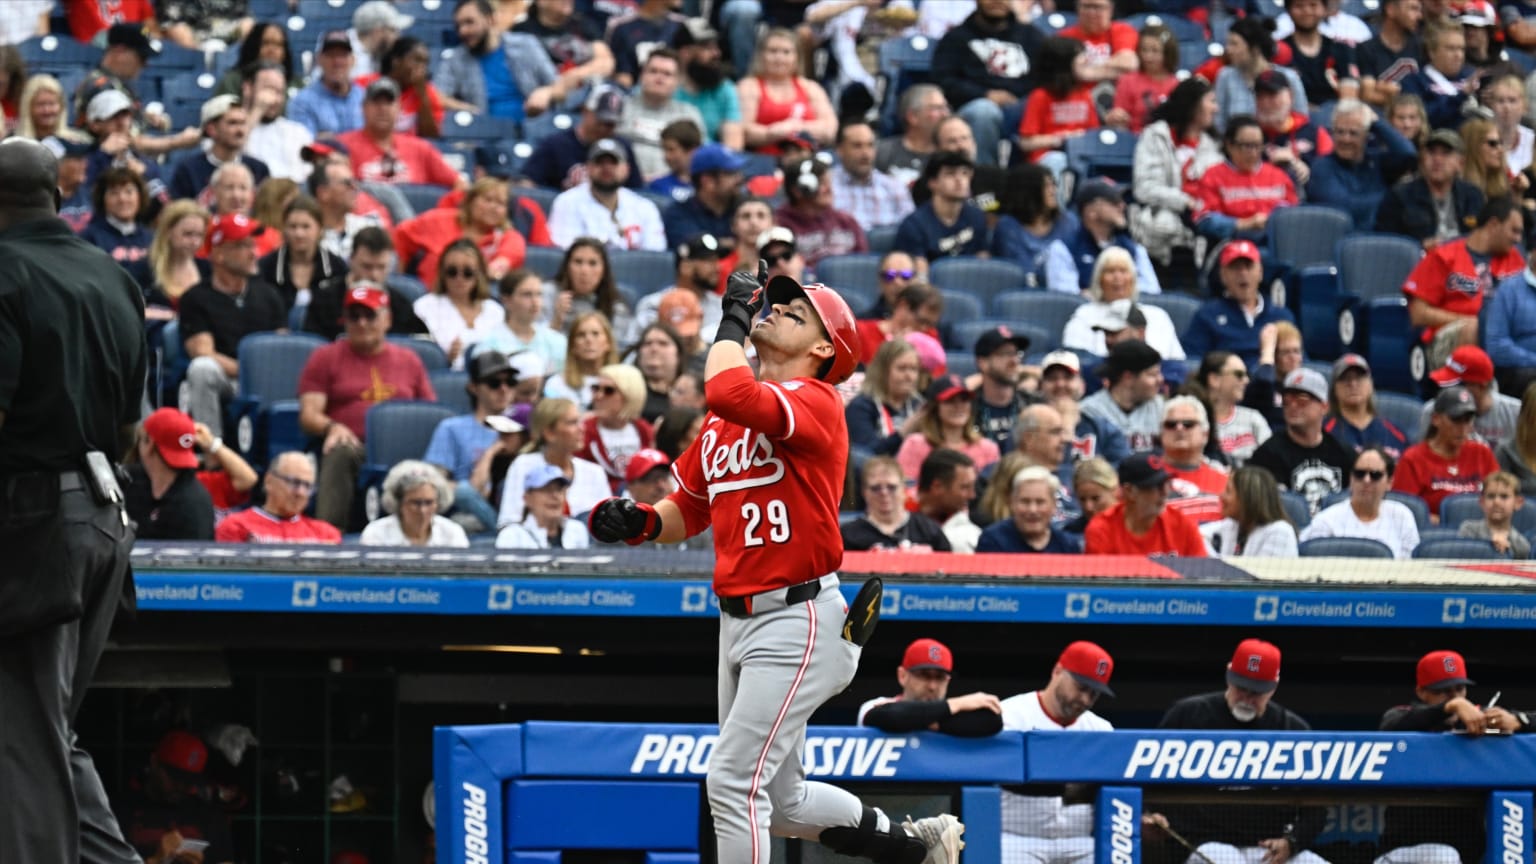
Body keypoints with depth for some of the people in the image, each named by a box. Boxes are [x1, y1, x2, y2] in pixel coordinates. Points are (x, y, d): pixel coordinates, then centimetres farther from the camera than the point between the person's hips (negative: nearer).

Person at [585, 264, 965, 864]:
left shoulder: (817, 401, -11)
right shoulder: (720, 422, 14)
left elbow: (729, 393, -30)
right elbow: (689, 510, 22)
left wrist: (734, 316, -14)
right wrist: (639, 522, 0)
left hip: (799, 618, -9)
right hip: (737, 622, 9)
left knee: (732, 782, -15)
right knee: (782, 803, 17)